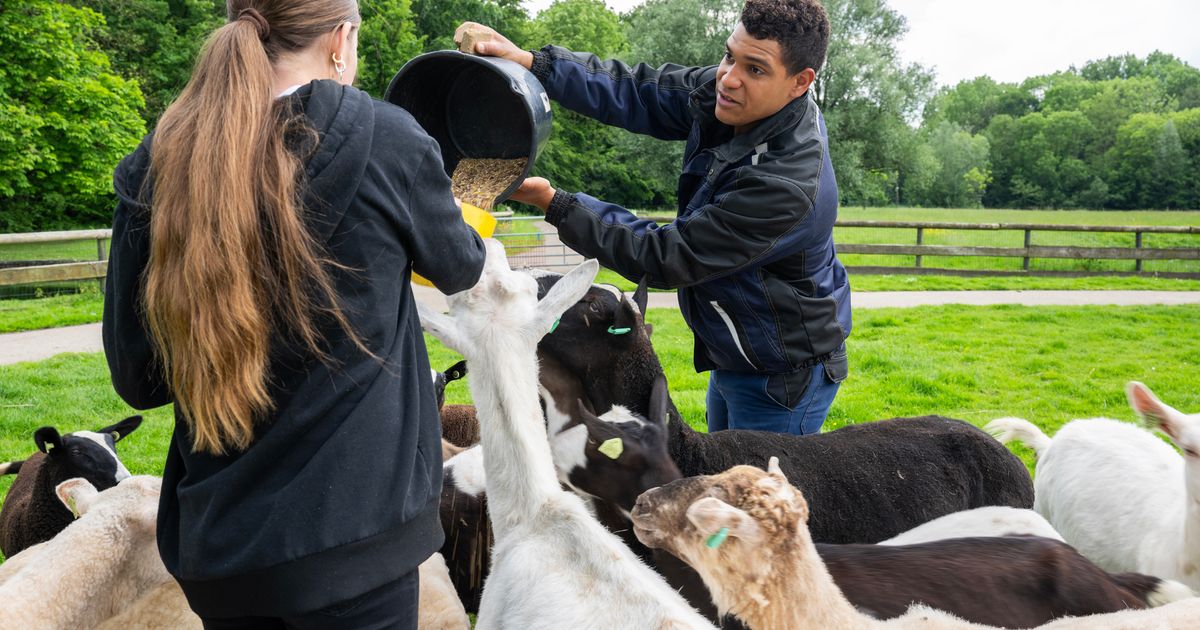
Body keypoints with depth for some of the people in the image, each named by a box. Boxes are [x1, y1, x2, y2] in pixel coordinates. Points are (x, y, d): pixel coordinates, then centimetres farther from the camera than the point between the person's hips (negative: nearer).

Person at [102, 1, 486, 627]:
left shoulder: (157, 164, -3)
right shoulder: (385, 140, -13)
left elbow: (136, 377, 1)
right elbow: (460, 268, 7)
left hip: (212, 540, 5)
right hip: (354, 529, -4)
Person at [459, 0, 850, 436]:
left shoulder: (787, 183, -35)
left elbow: (664, 258, -29)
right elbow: (640, 94, -3)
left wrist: (555, 204, -24)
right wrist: (532, 63, -15)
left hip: (783, 376, -9)